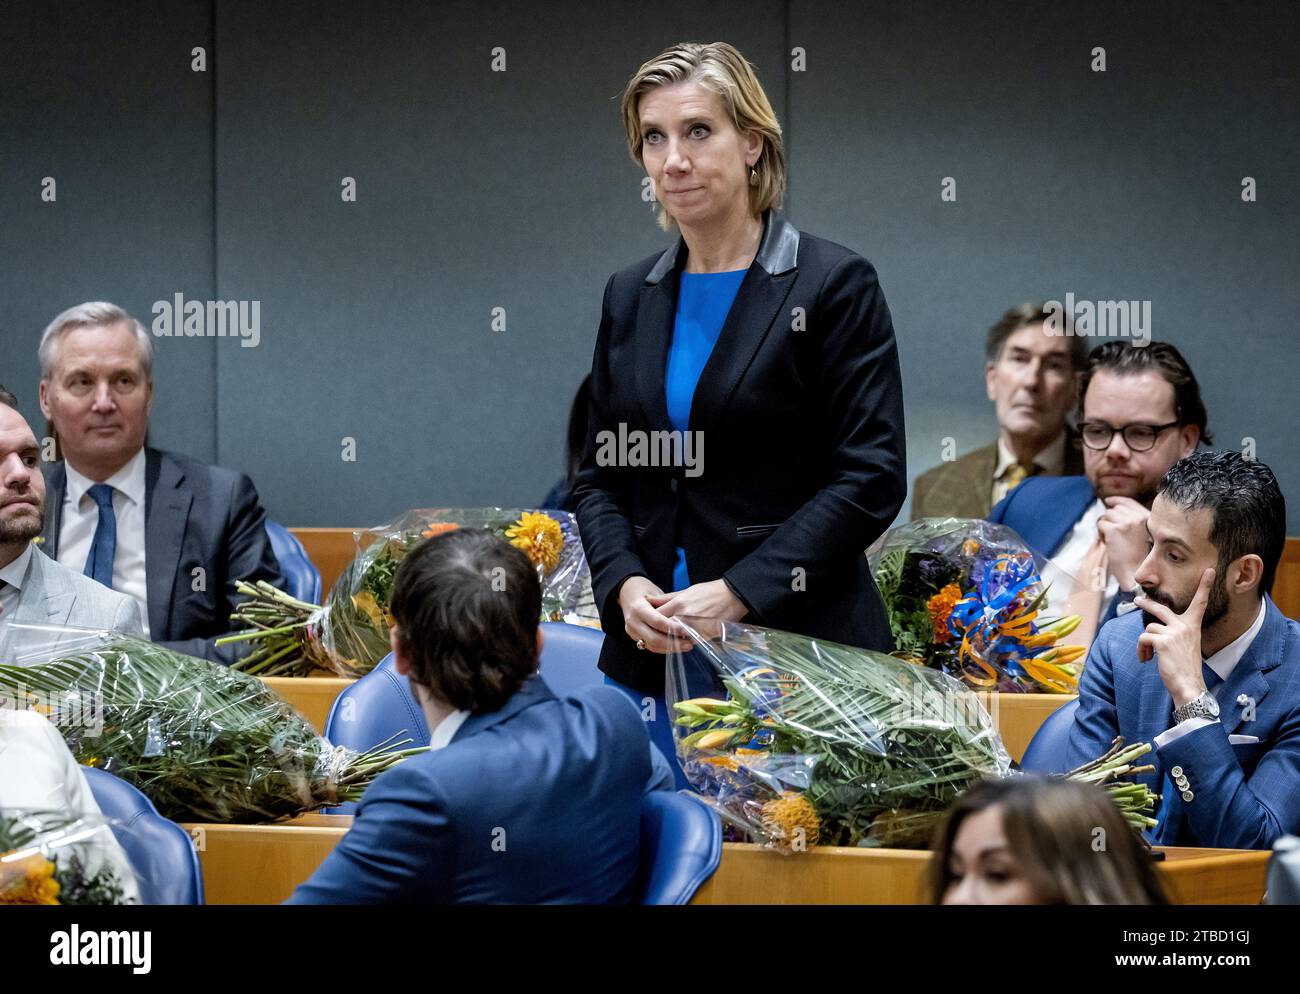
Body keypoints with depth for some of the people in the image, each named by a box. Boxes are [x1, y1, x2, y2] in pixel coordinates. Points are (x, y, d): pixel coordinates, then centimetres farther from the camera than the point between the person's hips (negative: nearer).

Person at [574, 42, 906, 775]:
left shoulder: (834, 285, -3)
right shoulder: (631, 297, 14)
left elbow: (872, 477, -9)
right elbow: (601, 472, 16)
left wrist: (737, 592, -16)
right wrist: (626, 584, -5)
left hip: (795, 647, -5)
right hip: (651, 653, 5)